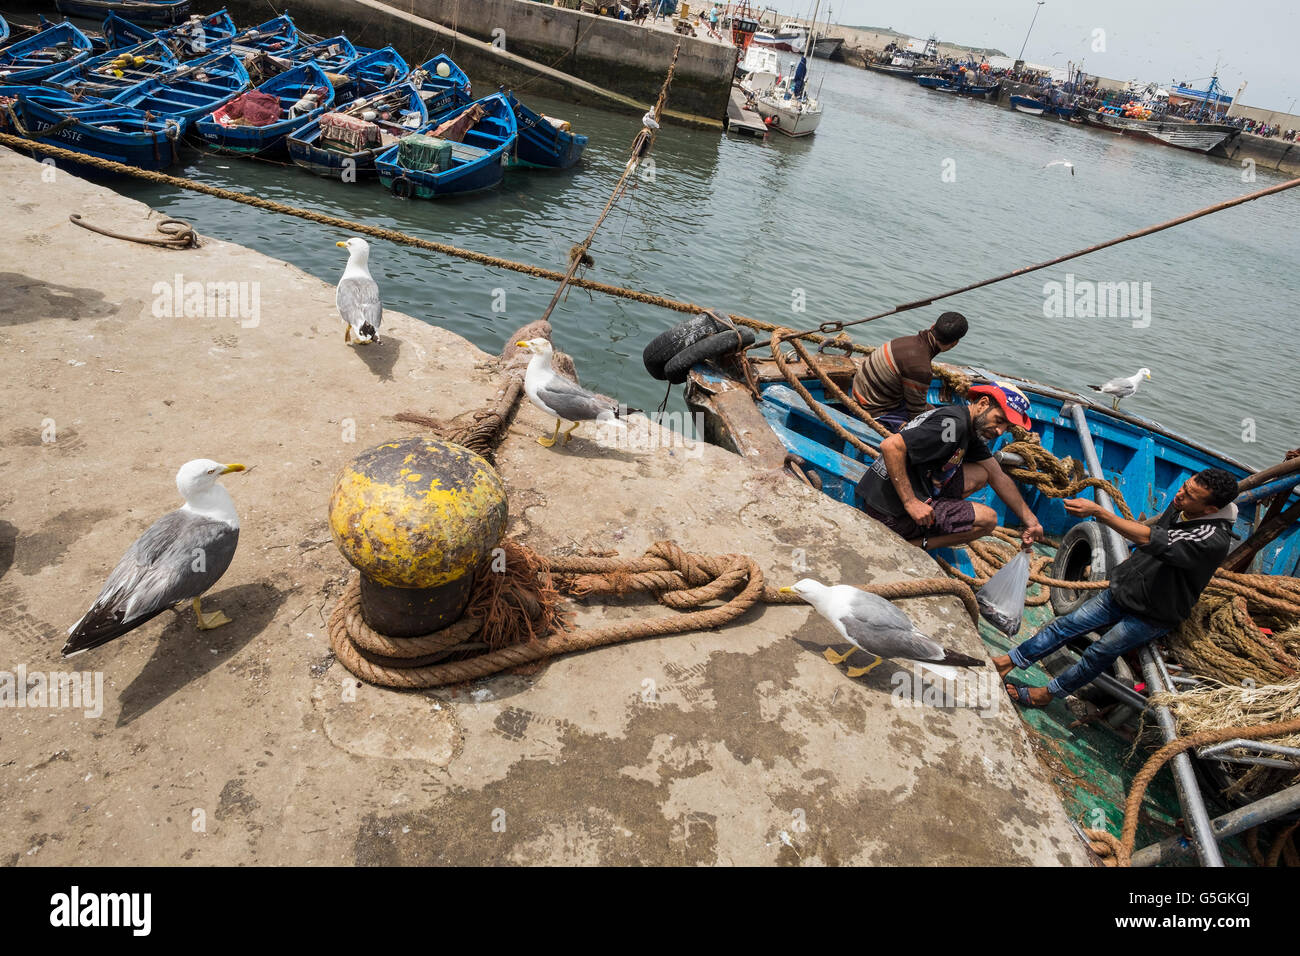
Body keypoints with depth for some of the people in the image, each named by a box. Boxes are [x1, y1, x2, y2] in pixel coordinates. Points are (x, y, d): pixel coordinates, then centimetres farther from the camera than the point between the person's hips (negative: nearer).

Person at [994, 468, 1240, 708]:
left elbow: (1152, 540, -41)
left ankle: (1047, 694, 12)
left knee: (1099, 654, -4)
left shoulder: (1215, 539, -31)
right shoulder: (1180, 506, -7)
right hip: (1122, 588, 7)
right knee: (1067, 624, -1)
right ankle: (1007, 662, 1)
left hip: (1153, 614, -6)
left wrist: (1097, 511, -46)